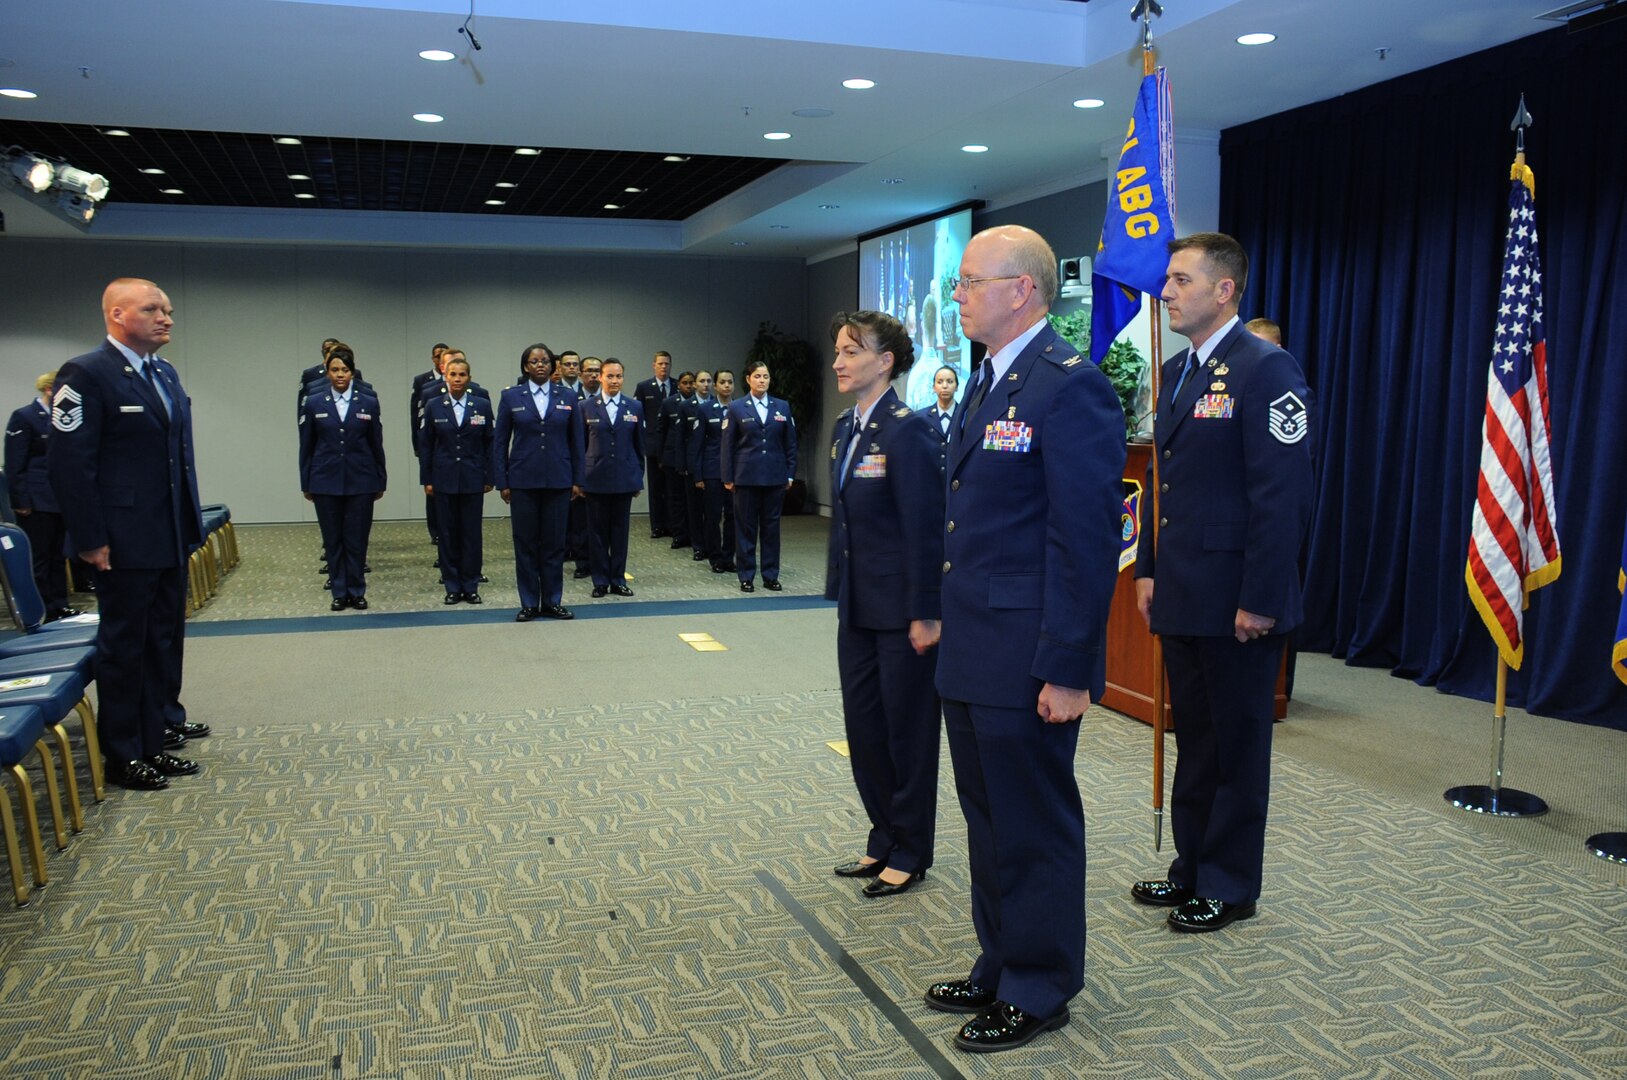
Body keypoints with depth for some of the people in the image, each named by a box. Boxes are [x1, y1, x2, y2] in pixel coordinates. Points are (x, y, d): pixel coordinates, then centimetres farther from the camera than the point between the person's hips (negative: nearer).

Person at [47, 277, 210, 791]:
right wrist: (90, 540, -17)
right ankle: (123, 756, 16)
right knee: (124, 646, 4)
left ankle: (159, 731, 30)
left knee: (166, 638, 16)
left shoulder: (165, 374, 12)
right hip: (126, 542, -8)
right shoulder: (86, 374, -13)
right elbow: (68, 463, -16)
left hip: (171, 538, 8)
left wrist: (191, 521, 13)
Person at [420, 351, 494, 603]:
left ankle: (470, 586, 12)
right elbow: (426, 445, 5)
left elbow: (489, 443, 3)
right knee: (448, 533, 5)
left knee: (472, 533, 3)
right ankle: (452, 586, 13)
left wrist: (489, 477, -1)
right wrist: (426, 479, 1)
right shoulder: (433, 406, 3)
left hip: (472, 479, 0)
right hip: (444, 479, 1)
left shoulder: (482, 405, 2)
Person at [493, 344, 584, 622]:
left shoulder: (568, 397, 4)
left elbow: (576, 441, 7)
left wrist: (577, 480, 3)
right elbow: (500, 442, 4)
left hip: (558, 481, 1)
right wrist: (502, 482, -2)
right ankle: (529, 604, 13)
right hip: (523, 481, -1)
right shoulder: (511, 397, 2)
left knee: (554, 543, 6)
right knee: (526, 543, 4)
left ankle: (552, 602, 16)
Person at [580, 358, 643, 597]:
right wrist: (579, 477, 1)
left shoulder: (634, 407, 5)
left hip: (624, 477, 1)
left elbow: (639, 444, 9)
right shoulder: (587, 407, 2)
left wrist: (638, 476, 8)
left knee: (620, 530, 6)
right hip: (596, 478, -1)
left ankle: (618, 580, 15)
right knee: (598, 531, 4)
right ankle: (600, 581, 12)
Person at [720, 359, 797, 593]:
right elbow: (727, 445, 1)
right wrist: (727, 477, -3)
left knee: (771, 526, 7)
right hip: (746, 476, -2)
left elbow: (790, 443, 8)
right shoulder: (737, 408, 1)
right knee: (746, 527, 4)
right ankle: (746, 576, 12)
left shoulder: (782, 407, 7)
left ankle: (771, 575, 15)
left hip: (775, 477, 2)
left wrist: (790, 474, 3)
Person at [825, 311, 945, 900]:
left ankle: (909, 854, 22)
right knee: (863, 726, 15)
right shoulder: (845, 428, 10)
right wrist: (839, 590, 15)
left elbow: (925, 526, -19)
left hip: (902, 611, -8)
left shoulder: (908, 430, -17)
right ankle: (883, 840, 32)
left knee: (908, 730, 6)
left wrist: (925, 612, -19)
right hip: (859, 608, 9)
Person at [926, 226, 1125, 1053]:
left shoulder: (1070, 386, -15)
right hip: (969, 656, 9)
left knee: (1034, 831, 7)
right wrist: (949, 620, 15)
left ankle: (1038, 992, 26)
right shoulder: (983, 383, 14)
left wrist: (1067, 669, -19)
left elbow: (1086, 541, -19)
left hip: (1027, 663, -9)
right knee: (988, 821, 20)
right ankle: (1000, 967, 37)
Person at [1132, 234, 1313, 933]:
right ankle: (1192, 868, 32)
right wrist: (1149, 570, 13)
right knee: (1193, 739, 18)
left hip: (1235, 600, -8)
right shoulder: (1177, 370, 13)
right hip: (1181, 595, 8)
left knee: (1237, 744, 7)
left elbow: (1283, 496, -18)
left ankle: (1228, 887, 21)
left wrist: (1259, 600, -20)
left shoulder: (1266, 370, -13)